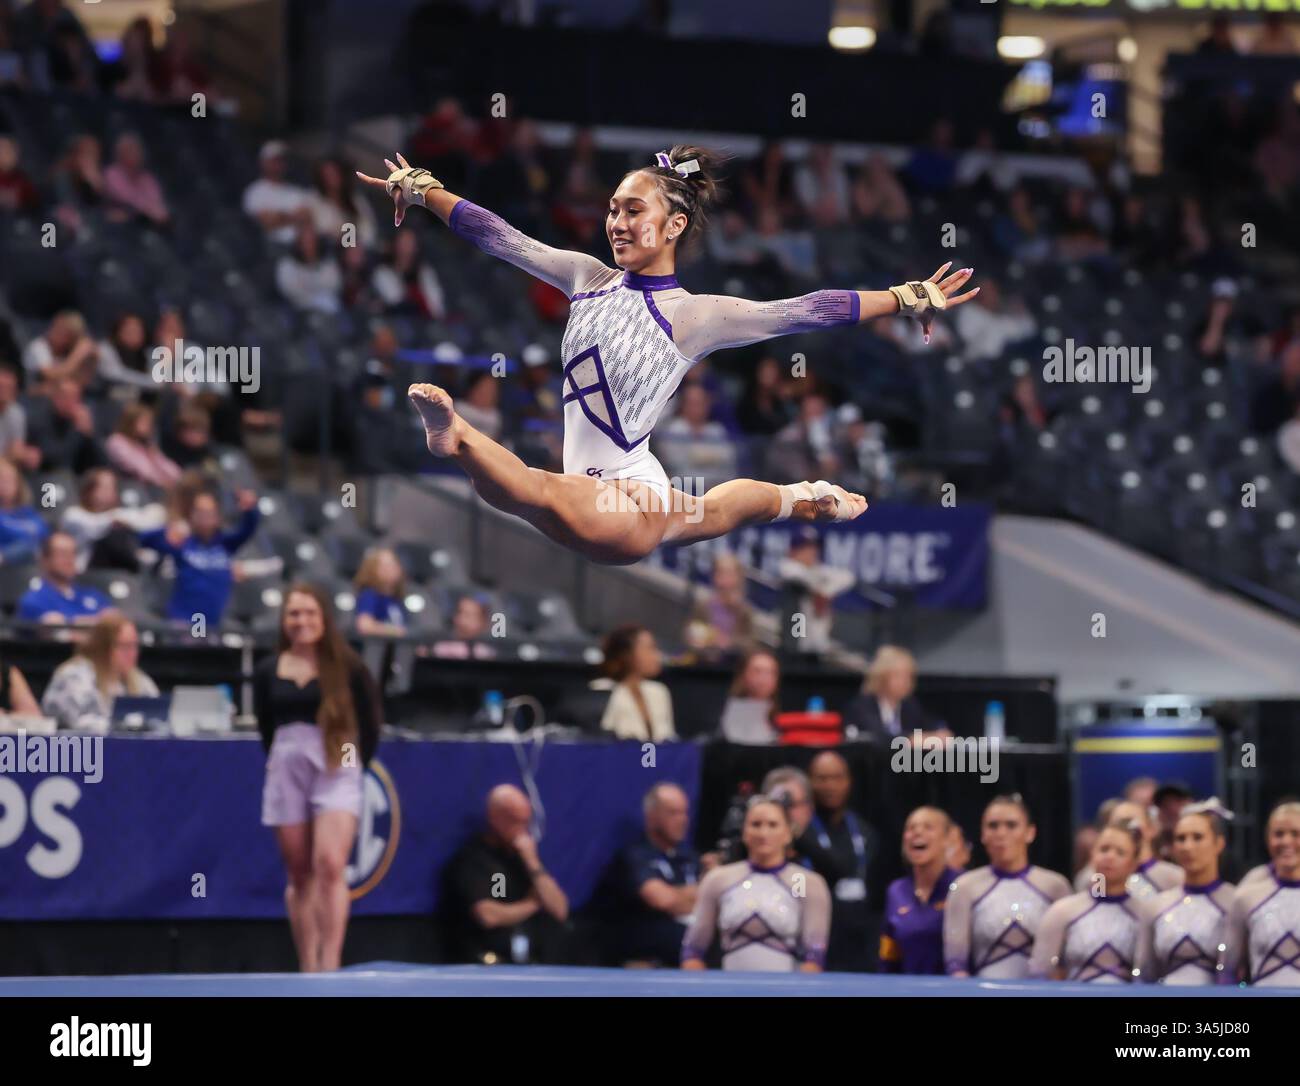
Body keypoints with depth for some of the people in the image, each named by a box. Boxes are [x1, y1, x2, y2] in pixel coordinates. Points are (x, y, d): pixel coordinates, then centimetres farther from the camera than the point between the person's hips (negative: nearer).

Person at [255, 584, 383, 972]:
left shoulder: (346, 667, -2)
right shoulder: (267, 671, 7)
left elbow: (369, 722, 5)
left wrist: (356, 764, 6)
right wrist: (284, 760, 14)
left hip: (336, 772, -3)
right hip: (286, 773, 3)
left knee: (329, 866, -18)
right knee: (299, 875, 7)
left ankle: (330, 965, -20)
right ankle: (308, 969, 13)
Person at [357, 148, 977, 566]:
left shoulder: (694, 315, -12)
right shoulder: (589, 278, 4)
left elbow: (800, 312, -15)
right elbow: (501, 239, 9)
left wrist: (907, 300, -19)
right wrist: (421, 190, 13)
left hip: (630, 496, -8)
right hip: (600, 497, 8)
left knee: (535, 492, -44)